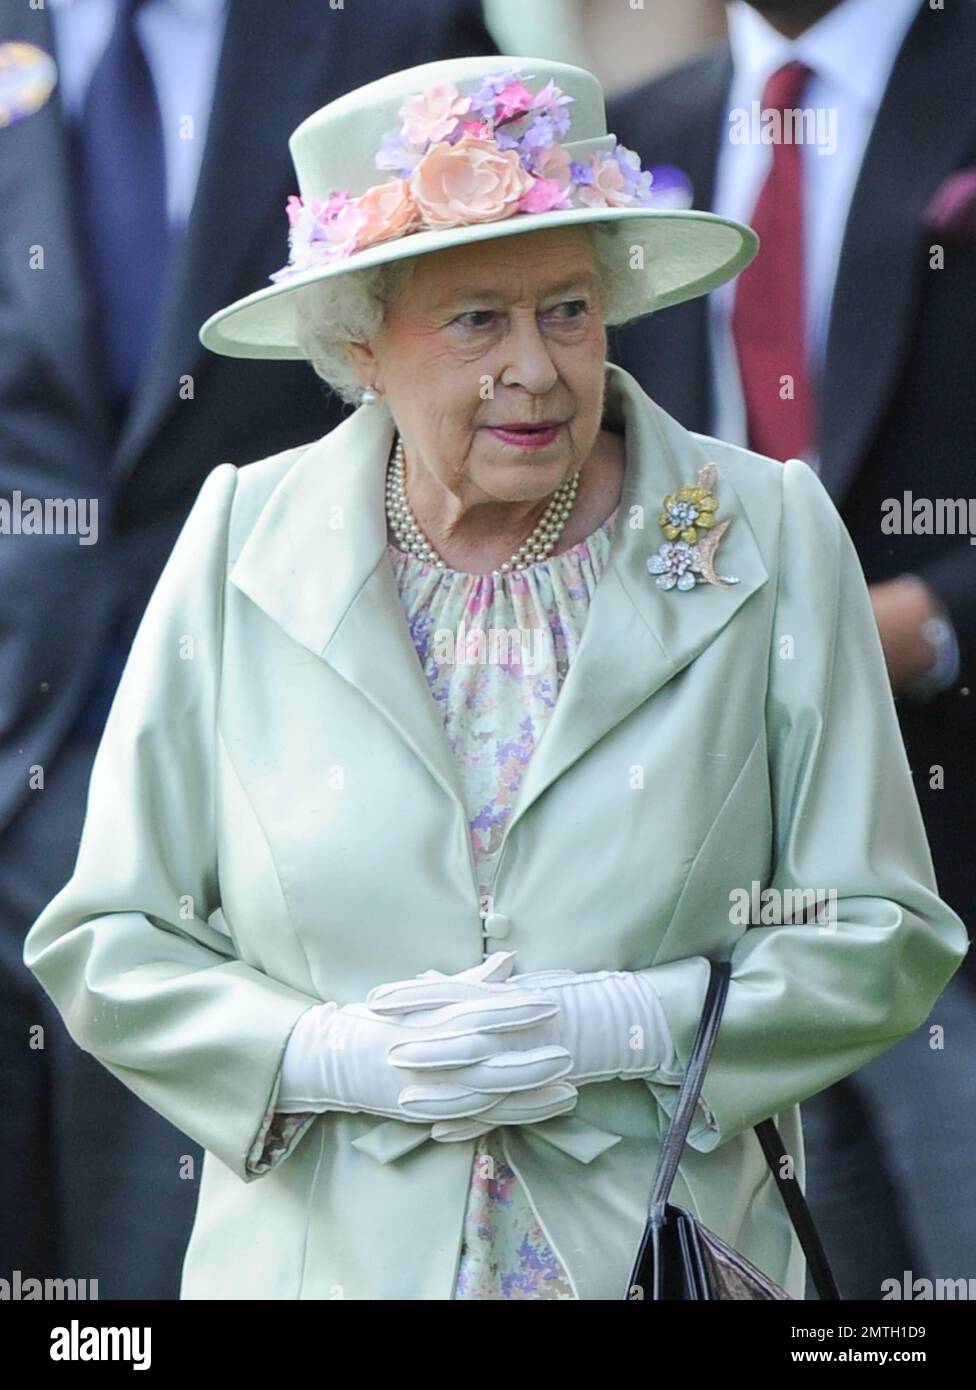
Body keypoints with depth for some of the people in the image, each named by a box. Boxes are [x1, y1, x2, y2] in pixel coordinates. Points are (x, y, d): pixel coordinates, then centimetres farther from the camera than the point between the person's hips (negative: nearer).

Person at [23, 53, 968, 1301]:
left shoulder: (769, 539, -5)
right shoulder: (242, 551, -3)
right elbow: (105, 949, -1)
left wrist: (627, 1026, -17)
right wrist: (336, 1058, -17)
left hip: (663, 1254, 0)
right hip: (322, 1257, 0)